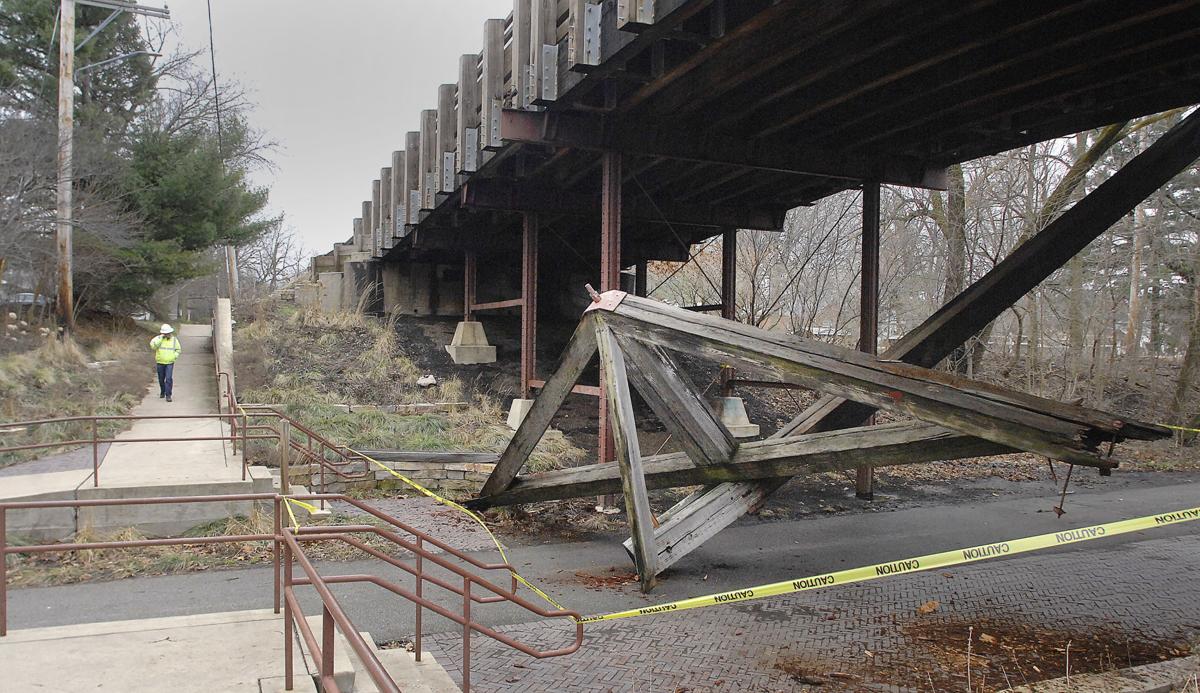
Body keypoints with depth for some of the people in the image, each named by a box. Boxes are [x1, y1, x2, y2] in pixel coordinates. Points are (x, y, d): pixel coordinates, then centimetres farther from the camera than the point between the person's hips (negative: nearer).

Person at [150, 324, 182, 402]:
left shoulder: (174, 339, 4)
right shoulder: (159, 338, -2)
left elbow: (178, 349, 14)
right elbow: (153, 345, -21)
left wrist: (174, 357, -1)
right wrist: (160, 337, -21)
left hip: (170, 363, -1)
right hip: (160, 362, 1)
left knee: (169, 379, -12)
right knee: (161, 379, 12)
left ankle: (168, 395, -11)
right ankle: (162, 392, 34)